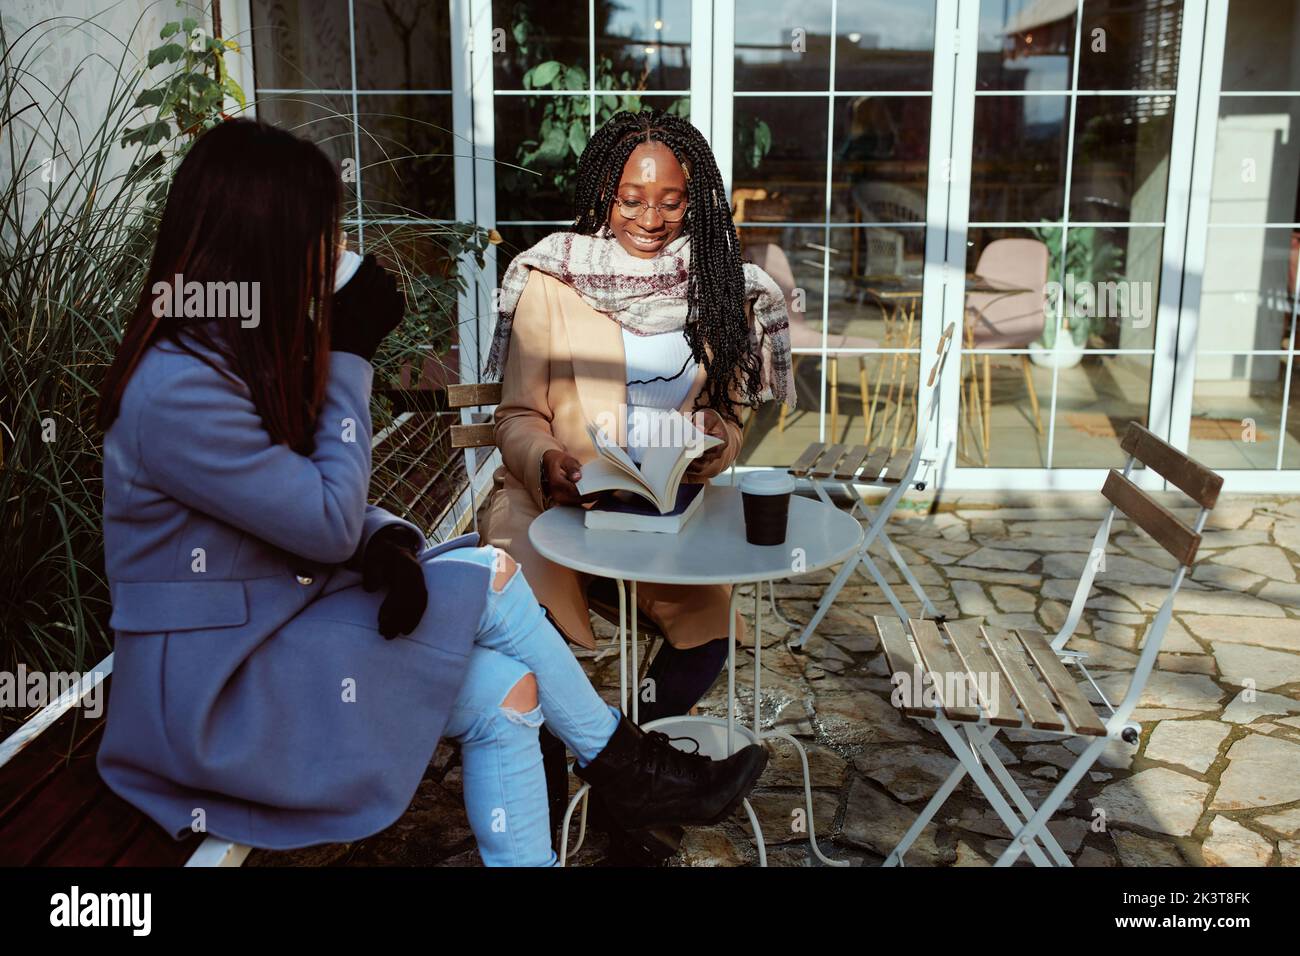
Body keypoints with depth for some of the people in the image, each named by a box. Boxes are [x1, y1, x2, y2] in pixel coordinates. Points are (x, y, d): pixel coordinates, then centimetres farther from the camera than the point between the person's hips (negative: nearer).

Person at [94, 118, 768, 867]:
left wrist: (390, 543, -15)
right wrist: (352, 356, -13)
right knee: (490, 579, -17)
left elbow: (323, 506, 7)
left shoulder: (244, 356, 6)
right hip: (217, 692, -9)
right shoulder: (176, 392, -23)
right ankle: (623, 768, 1)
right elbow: (331, 522, -19)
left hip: (278, 631, 9)